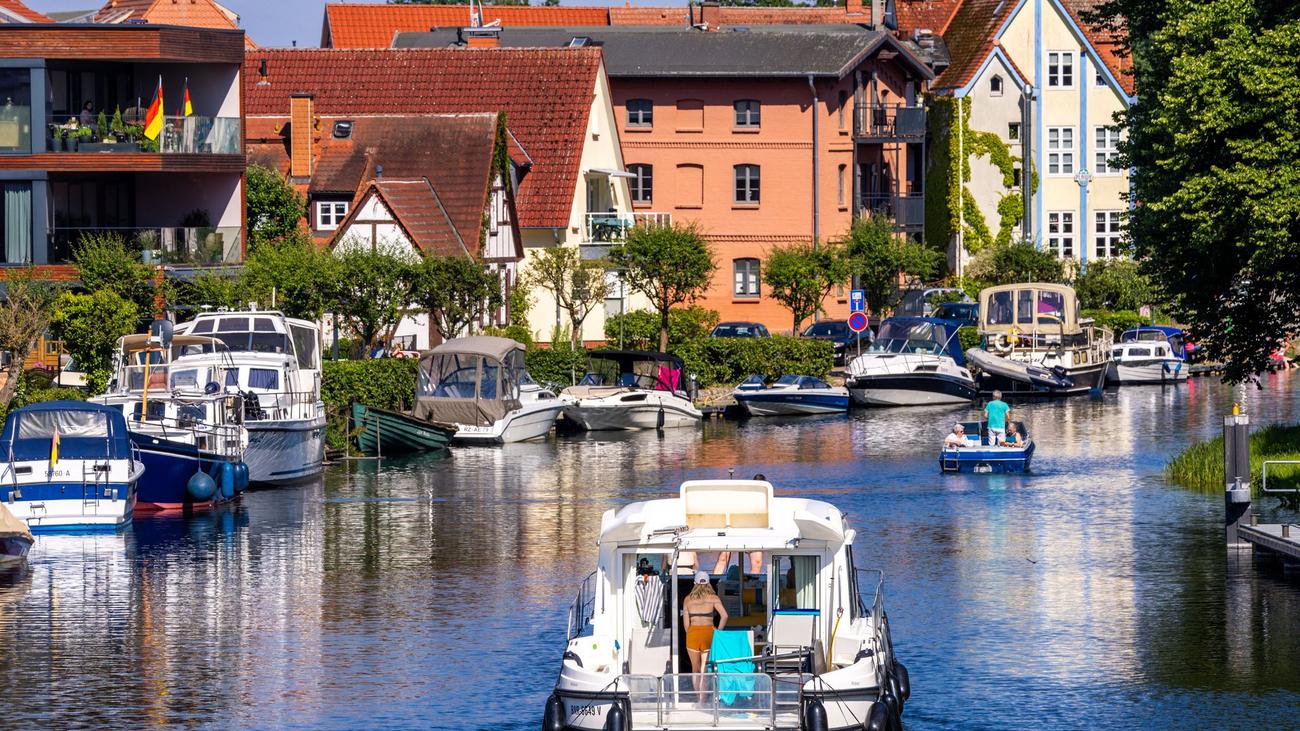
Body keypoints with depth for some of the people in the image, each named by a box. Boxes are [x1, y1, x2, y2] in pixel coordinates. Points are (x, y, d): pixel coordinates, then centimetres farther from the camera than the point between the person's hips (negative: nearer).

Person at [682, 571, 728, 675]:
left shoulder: (688, 599, 7)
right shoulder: (713, 598, 2)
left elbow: (686, 621, 2)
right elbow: (724, 616, -9)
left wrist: (690, 634, 13)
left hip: (693, 632, 1)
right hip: (708, 631, -1)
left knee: (695, 667, 11)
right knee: (705, 668, 0)